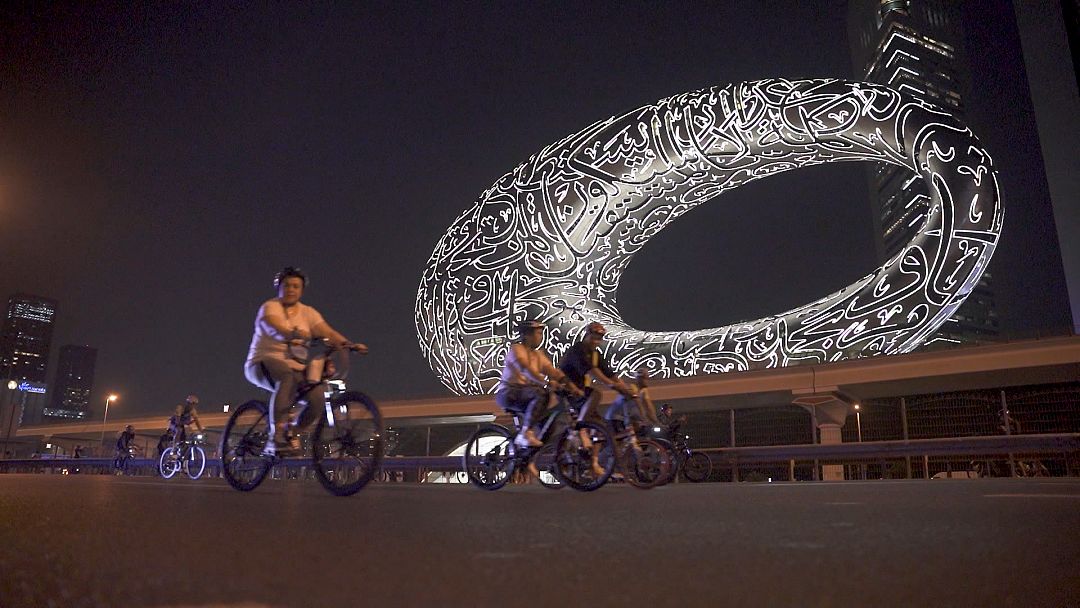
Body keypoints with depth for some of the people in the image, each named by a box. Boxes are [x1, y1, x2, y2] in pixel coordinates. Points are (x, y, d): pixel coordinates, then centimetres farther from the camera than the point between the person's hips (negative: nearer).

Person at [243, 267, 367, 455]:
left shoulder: (308, 313, 9)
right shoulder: (270, 307, -4)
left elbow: (329, 332, -6)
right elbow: (276, 330, -26)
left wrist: (349, 344, -24)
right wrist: (295, 335, -47)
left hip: (294, 367, 5)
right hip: (262, 364, -4)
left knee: (317, 397, -21)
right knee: (288, 377, -37)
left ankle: (292, 433, 0)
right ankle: (277, 435, -36)